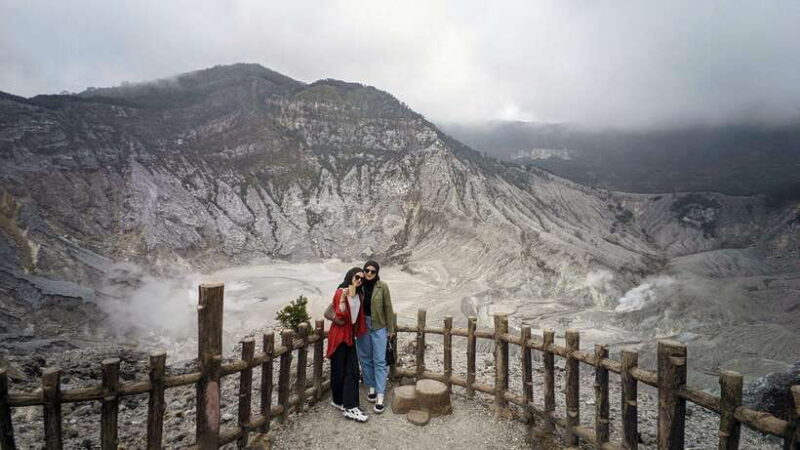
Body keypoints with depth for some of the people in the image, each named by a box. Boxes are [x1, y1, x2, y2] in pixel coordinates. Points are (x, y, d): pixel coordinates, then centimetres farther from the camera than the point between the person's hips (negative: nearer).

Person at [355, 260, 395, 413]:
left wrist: (390, 329, -1)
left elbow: (388, 308, -4)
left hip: (379, 327, -3)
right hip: (362, 326, 3)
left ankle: (380, 397, 4)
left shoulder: (382, 286, -8)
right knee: (365, 359, 13)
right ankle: (372, 388, 30)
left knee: (379, 361, -2)